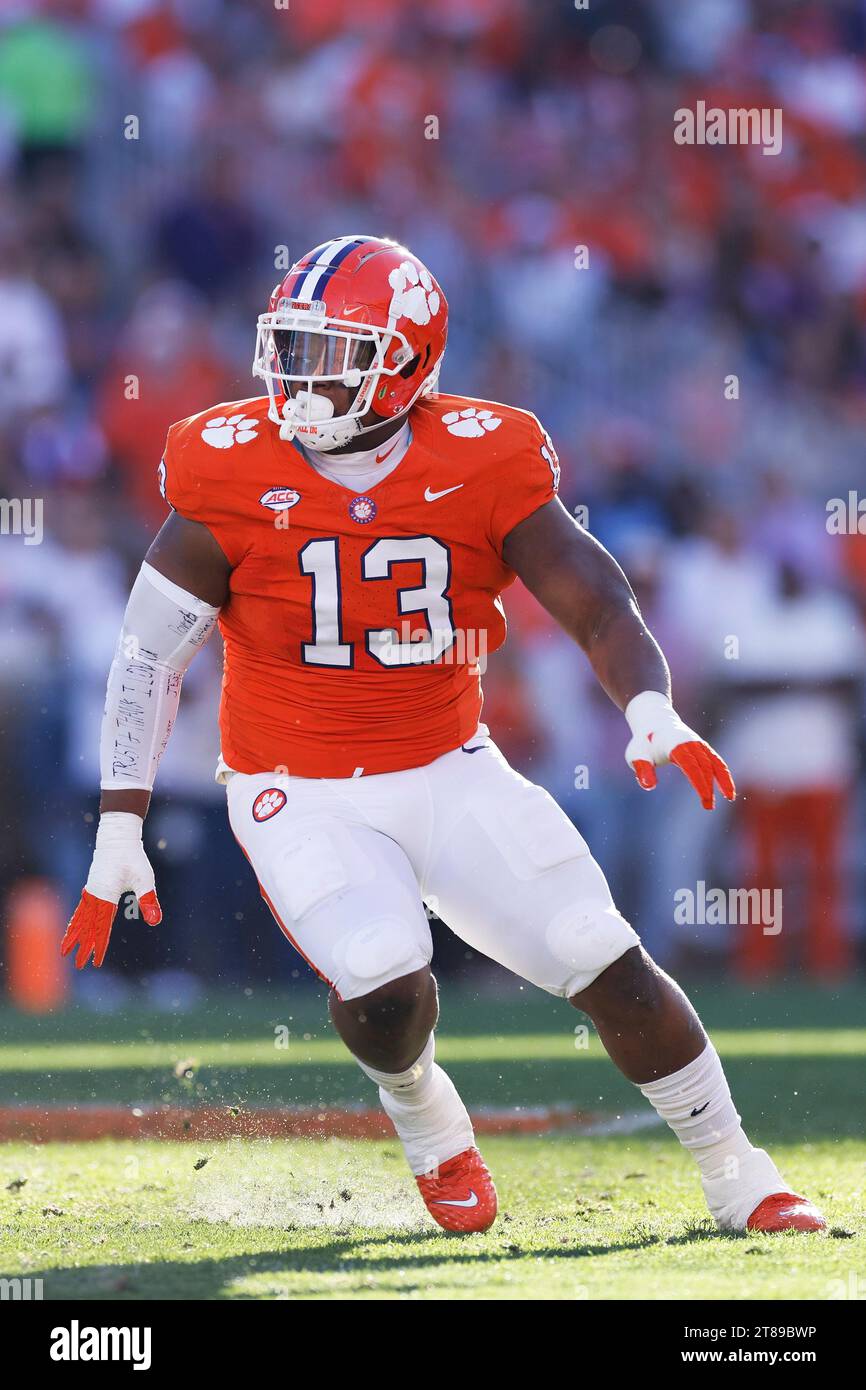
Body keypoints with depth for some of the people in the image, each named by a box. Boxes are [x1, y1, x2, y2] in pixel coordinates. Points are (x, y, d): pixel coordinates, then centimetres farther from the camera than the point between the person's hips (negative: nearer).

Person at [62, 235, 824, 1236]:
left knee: (609, 966, -8)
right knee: (386, 994, -24)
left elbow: (599, 608, -11)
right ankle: (430, 1132, 12)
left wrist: (653, 714, -32)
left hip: (448, 771, 2)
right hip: (303, 795, -2)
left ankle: (736, 1179, 12)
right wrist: (117, 837, -9)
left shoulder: (483, 467, -11)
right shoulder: (234, 480, -13)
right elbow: (148, 655, -6)